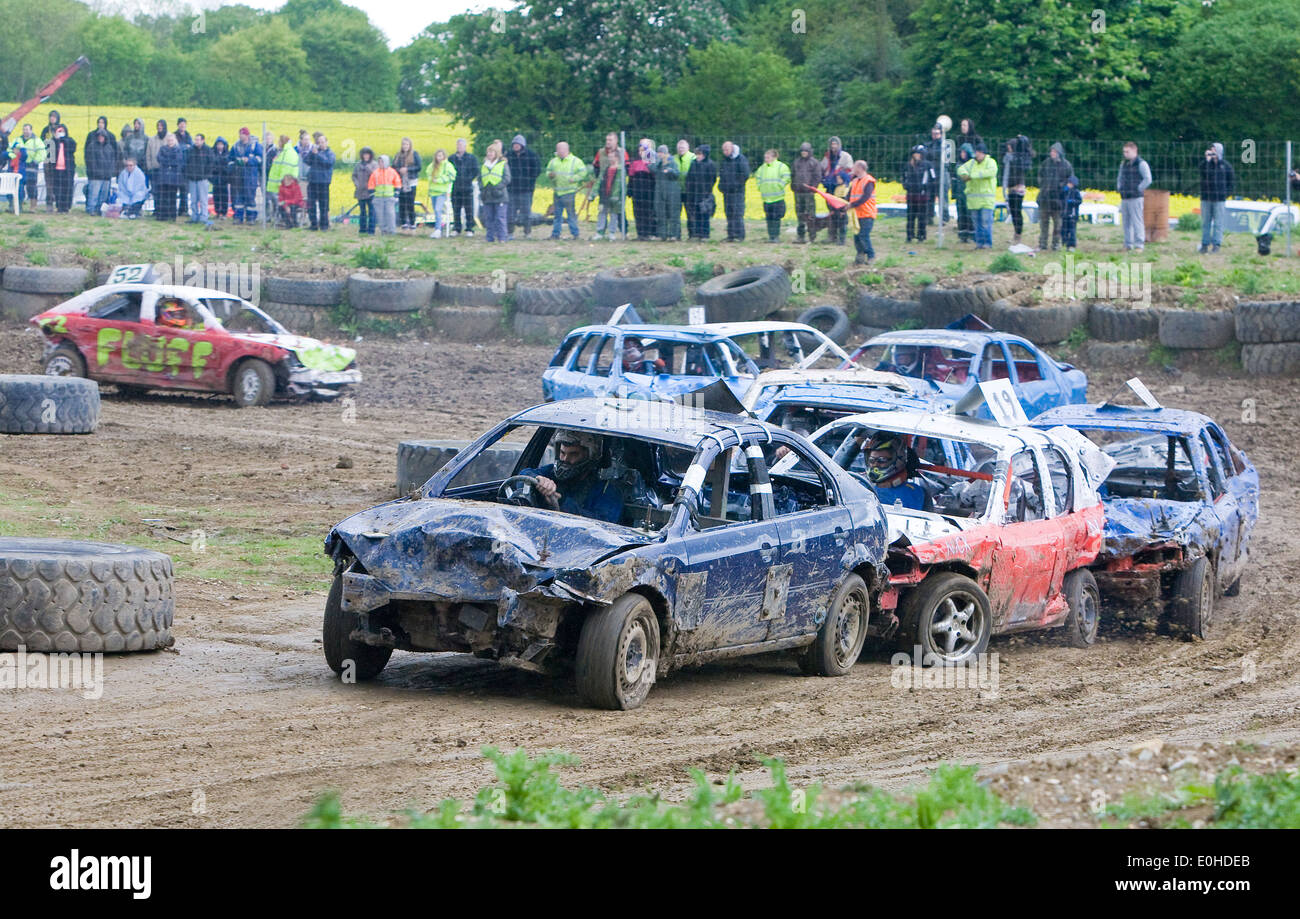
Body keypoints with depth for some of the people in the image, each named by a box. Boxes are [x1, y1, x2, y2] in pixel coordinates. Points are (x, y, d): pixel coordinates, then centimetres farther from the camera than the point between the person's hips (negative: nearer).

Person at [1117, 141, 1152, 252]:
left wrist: (1138, 190, -10)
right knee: (1126, 222, 8)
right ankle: (1128, 245, 13)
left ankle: (1139, 245, -8)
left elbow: (1148, 179, -11)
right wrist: (1119, 188, 15)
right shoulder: (1123, 164, 17)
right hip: (1124, 198, 7)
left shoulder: (1141, 164, -5)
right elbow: (1120, 178, 30)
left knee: (1137, 222, -9)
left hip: (1135, 198, -7)